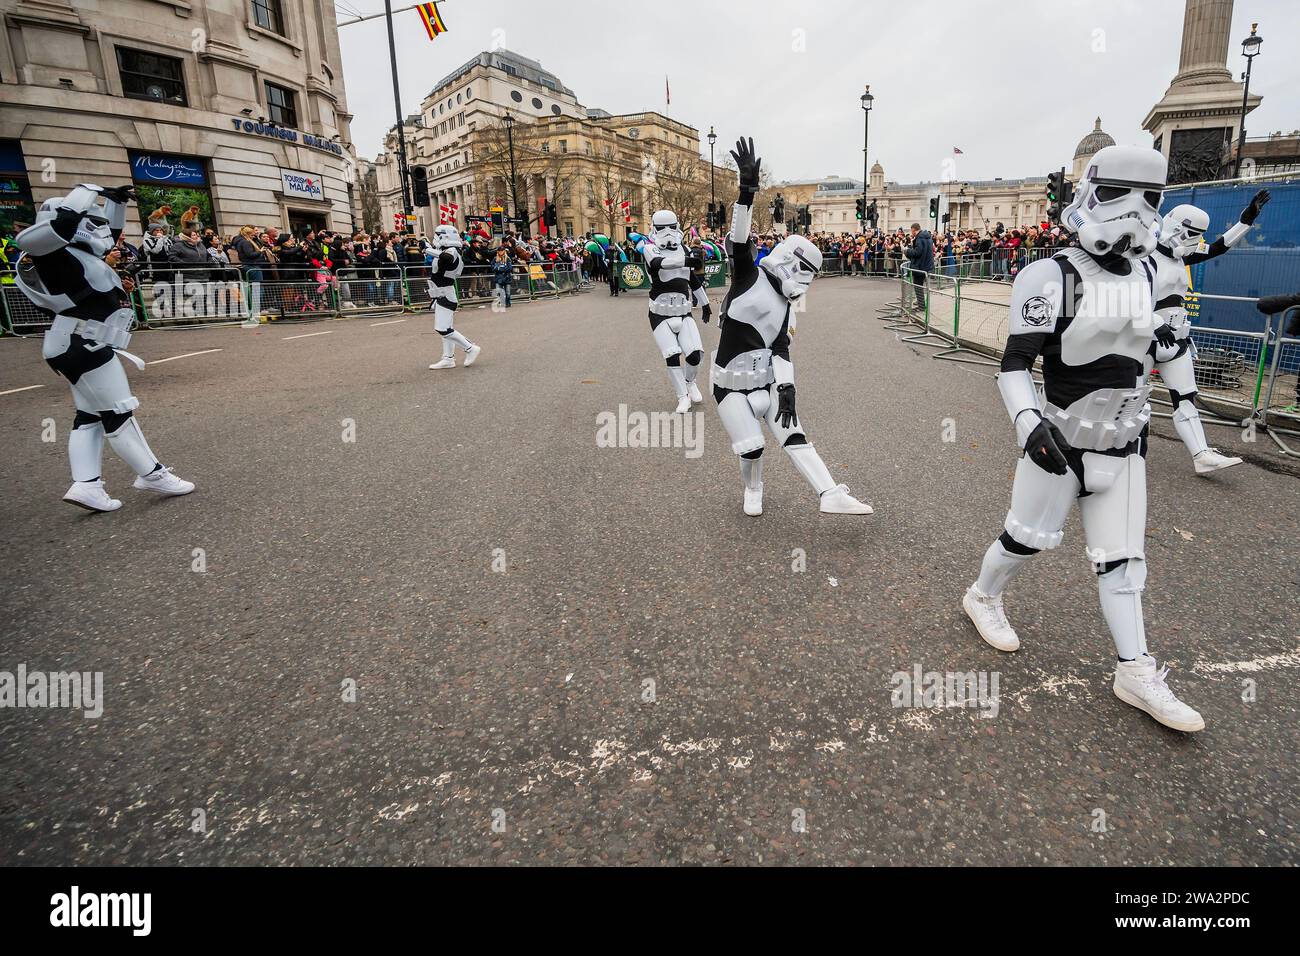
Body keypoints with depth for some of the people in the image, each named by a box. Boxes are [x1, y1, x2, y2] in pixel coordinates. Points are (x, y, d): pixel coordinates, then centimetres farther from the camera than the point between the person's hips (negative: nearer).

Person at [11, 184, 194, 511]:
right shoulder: (55, 256, -12)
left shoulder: (79, 253, 14)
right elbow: (27, 240, -33)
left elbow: (108, 234, 31)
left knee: (91, 415, 8)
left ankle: (85, 485, 6)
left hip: (83, 347, 10)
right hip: (81, 347, -10)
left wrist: (116, 202, 20)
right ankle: (152, 475, 5)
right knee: (118, 413, -3)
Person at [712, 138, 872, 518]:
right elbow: (738, 240, -19)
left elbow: (781, 350, 5)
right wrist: (748, 189, -31)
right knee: (752, 448, -6)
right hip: (730, 384, -5)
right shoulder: (748, 276, -4)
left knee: (794, 437, -3)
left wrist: (787, 391, -9)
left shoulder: (784, 306, 11)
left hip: (765, 383, 5)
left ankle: (831, 495, -4)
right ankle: (753, 490, 24)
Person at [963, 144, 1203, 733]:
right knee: (1028, 537, 7)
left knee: (1121, 557, 8)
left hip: (1123, 446, 6)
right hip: (1060, 442, -6)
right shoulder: (1052, 277, -15)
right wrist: (1030, 422, -34)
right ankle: (983, 598, 36)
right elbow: (1014, 365, -19)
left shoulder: (1144, 273, 7)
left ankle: (1135, 674, 16)